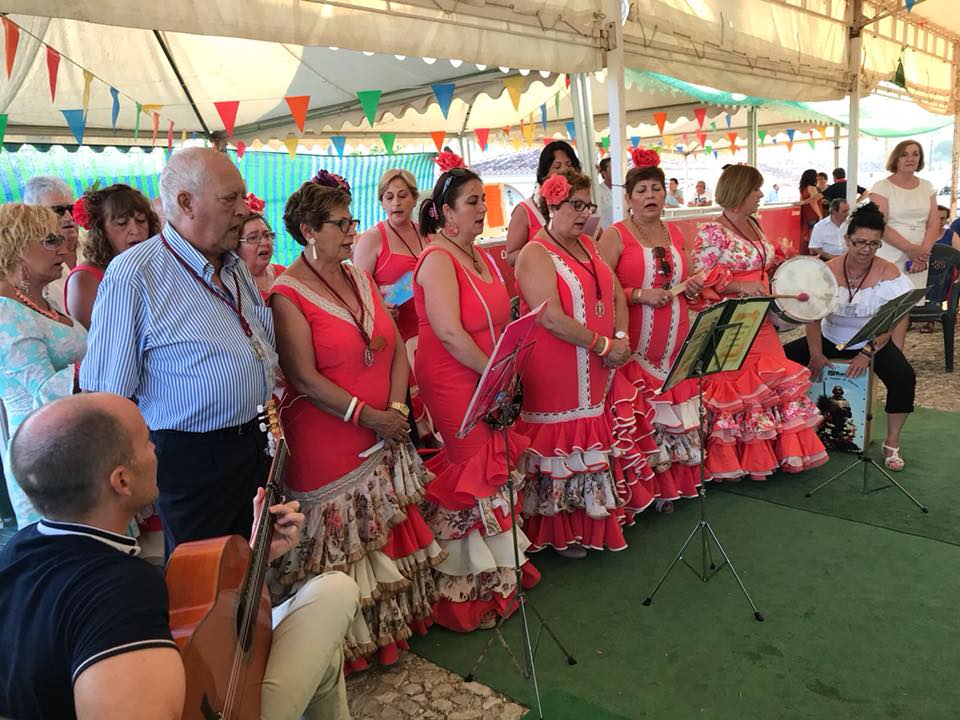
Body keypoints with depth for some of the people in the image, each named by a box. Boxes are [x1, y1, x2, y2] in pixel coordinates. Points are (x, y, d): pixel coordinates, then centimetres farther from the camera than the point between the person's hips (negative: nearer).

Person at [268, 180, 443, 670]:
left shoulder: (361, 279, 9)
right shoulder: (288, 294, -11)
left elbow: (397, 349, 6)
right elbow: (304, 378, -17)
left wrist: (396, 410, -8)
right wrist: (368, 417, -17)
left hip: (384, 436, 7)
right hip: (325, 441, -6)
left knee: (389, 533, 14)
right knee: (338, 540, 6)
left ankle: (391, 625, 33)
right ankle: (347, 645, 24)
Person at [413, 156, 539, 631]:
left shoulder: (481, 257, 13)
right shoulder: (437, 259, -14)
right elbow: (449, 332, -23)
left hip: (491, 381, 8)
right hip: (453, 385, -8)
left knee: (495, 469, 14)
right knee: (470, 477, 0)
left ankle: (502, 563, 31)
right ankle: (471, 586, 16)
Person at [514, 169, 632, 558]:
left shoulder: (589, 246, 14)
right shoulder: (535, 255, -11)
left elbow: (616, 295, 16)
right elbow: (551, 318, -20)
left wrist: (622, 337, -2)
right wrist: (603, 346, -15)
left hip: (597, 373, 7)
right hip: (554, 375, -7)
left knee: (594, 444, 11)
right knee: (561, 444, 1)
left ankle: (592, 519, 27)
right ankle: (559, 531, 16)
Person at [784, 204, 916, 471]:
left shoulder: (888, 274, -15)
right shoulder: (828, 270, -11)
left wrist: (867, 353, -27)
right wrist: (816, 353, -20)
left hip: (874, 342, -2)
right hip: (831, 339, 2)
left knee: (904, 377, -27)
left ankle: (892, 443, -8)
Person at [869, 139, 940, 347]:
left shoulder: (926, 187, 13)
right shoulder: (882, 187, -3)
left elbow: (933, 224, 9)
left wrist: (923, 252, -9)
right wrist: (910, 249, -18)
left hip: (917, 259, 4)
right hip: (887, 259, -4)